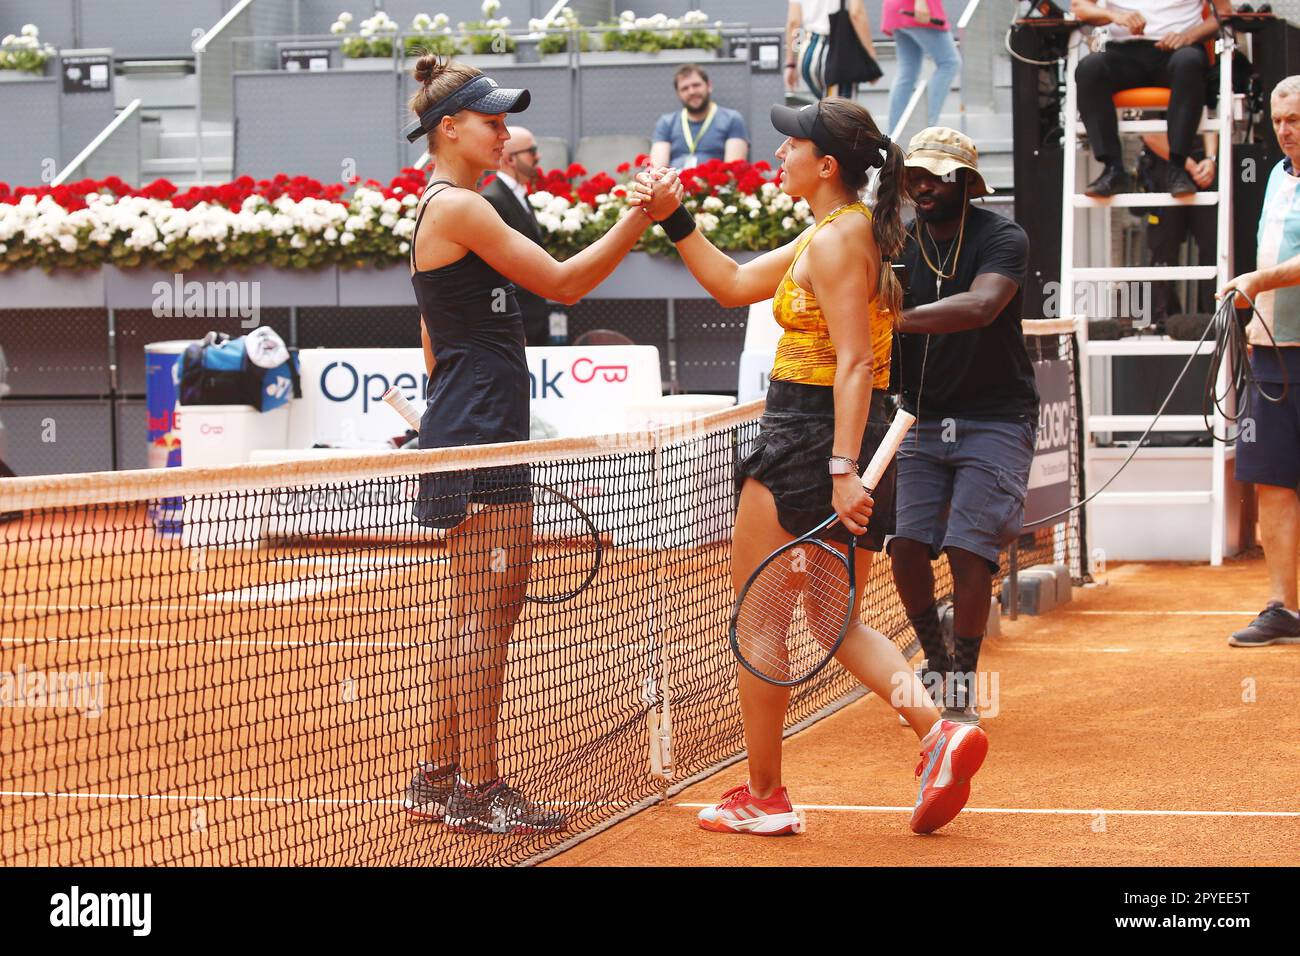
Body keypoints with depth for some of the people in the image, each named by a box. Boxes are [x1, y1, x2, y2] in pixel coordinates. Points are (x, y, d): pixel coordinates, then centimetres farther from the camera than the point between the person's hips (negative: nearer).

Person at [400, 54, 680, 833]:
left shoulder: (451, 208, 18)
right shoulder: (458, 207, -13)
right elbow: (563, 282, -13)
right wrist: (638, 221, -14)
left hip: (483, 440, 11)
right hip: (476, 446, -11)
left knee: (477, 615, 14)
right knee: (485, 617, -7)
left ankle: (442, 779, 20)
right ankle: (478, 790, -4)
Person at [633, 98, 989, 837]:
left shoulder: (836, 242, -16)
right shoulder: (836, 234, 14)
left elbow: (854, 364, -23)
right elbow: (733, 283, 22)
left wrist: (842, 469, -28)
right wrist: (675, 219, 16)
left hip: (809, 443, -10)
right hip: (847, 440, 10)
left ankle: (763, 797, 12)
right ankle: (938, 732, -6)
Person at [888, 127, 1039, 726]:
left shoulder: (1001, 239, -13)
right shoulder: (899, 248, 3)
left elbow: (980, 306, -33)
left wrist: (895, 319, -43)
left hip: (995, 422, -4)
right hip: (923, 422, 4)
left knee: (967, 549, -12)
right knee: (905, 546, -7)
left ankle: (962, 692, 1)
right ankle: (936, 664, 17)